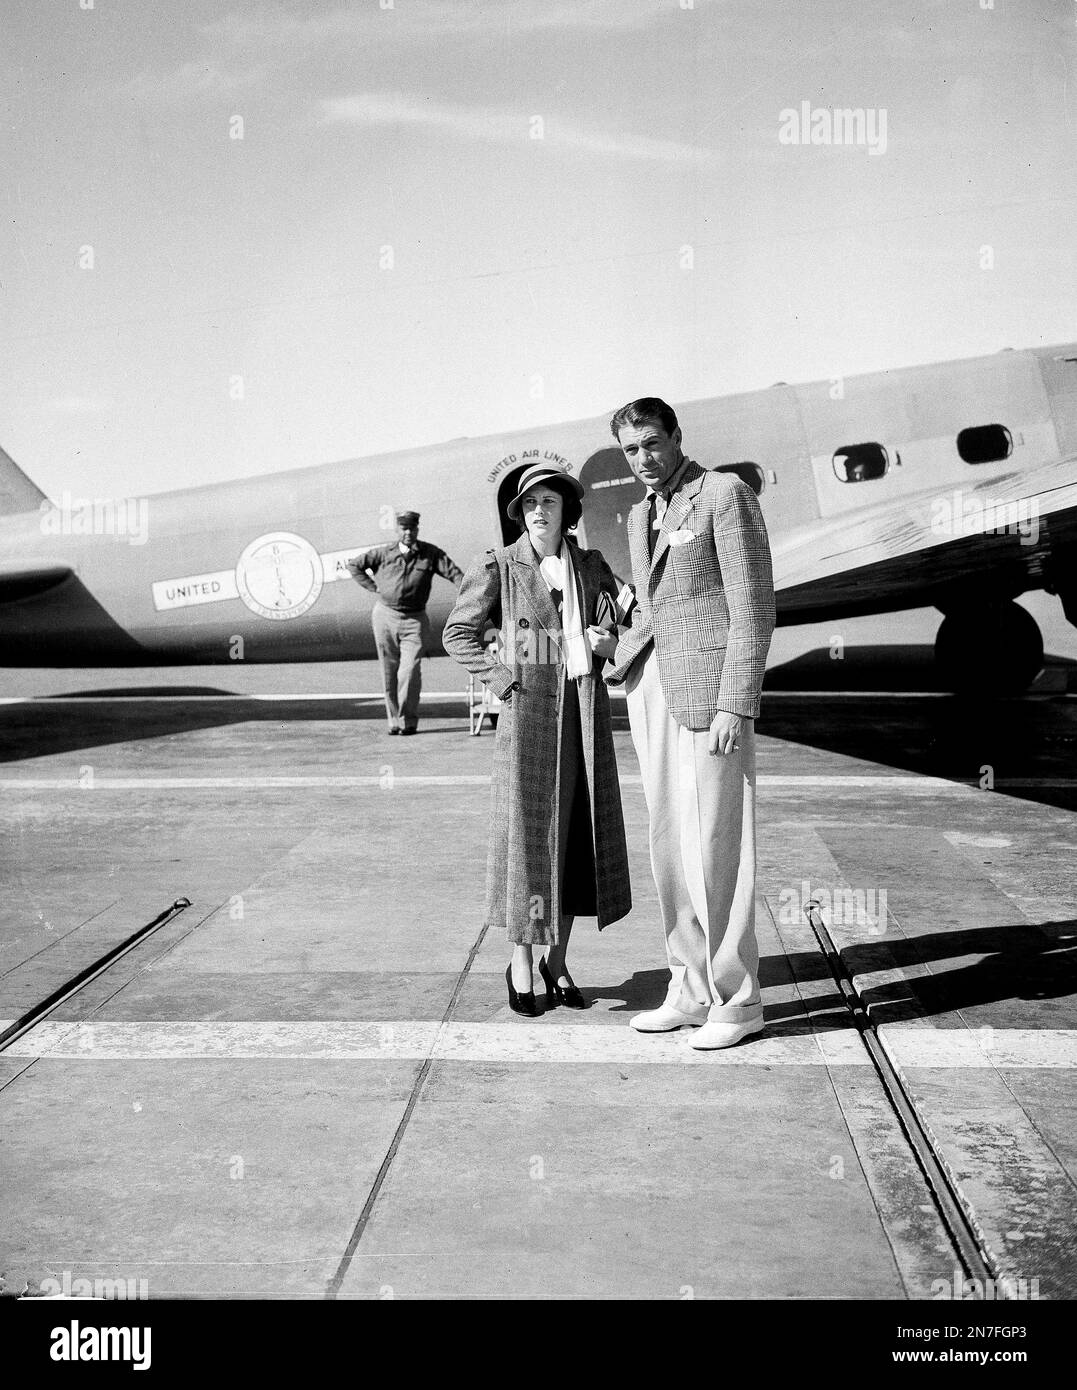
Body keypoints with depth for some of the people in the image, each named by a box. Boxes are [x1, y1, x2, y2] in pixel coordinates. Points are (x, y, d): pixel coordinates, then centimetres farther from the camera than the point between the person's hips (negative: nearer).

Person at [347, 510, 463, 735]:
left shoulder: (430, 554, 0)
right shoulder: (384, 553, 1)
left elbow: (454, 573, -4)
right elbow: (353, 565, 11)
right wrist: (373, 587, 3)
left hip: (414, 620, -2)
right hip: (385, 616, 2)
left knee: (410, 670, -14)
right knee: (389, 672, 6)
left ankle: (408, 721, -6)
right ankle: (394, 720, 15)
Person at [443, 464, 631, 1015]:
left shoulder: (593, 567, 9)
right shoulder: (499, 567, -1)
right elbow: (458, 633, 4)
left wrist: (610, 643, -4)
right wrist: (502, 678, -7)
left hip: (585, 712, 4)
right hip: (528, 710, -4)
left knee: (577, 833, 7)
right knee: (526, 833, -1)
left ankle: (557, 961, 20)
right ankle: (521, 961, 13)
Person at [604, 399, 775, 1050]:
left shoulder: (726, 494, -6)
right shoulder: (642, 514, 19)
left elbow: (755, 608, -11)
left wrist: (735, 705, -17)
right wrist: (616, 663, 13)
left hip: (709, 688, -8)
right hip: (652, 687, 8)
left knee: (718, 848, -6)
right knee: (670, 846, 9)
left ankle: (737, 1000, 4)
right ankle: (692, 990, 18)